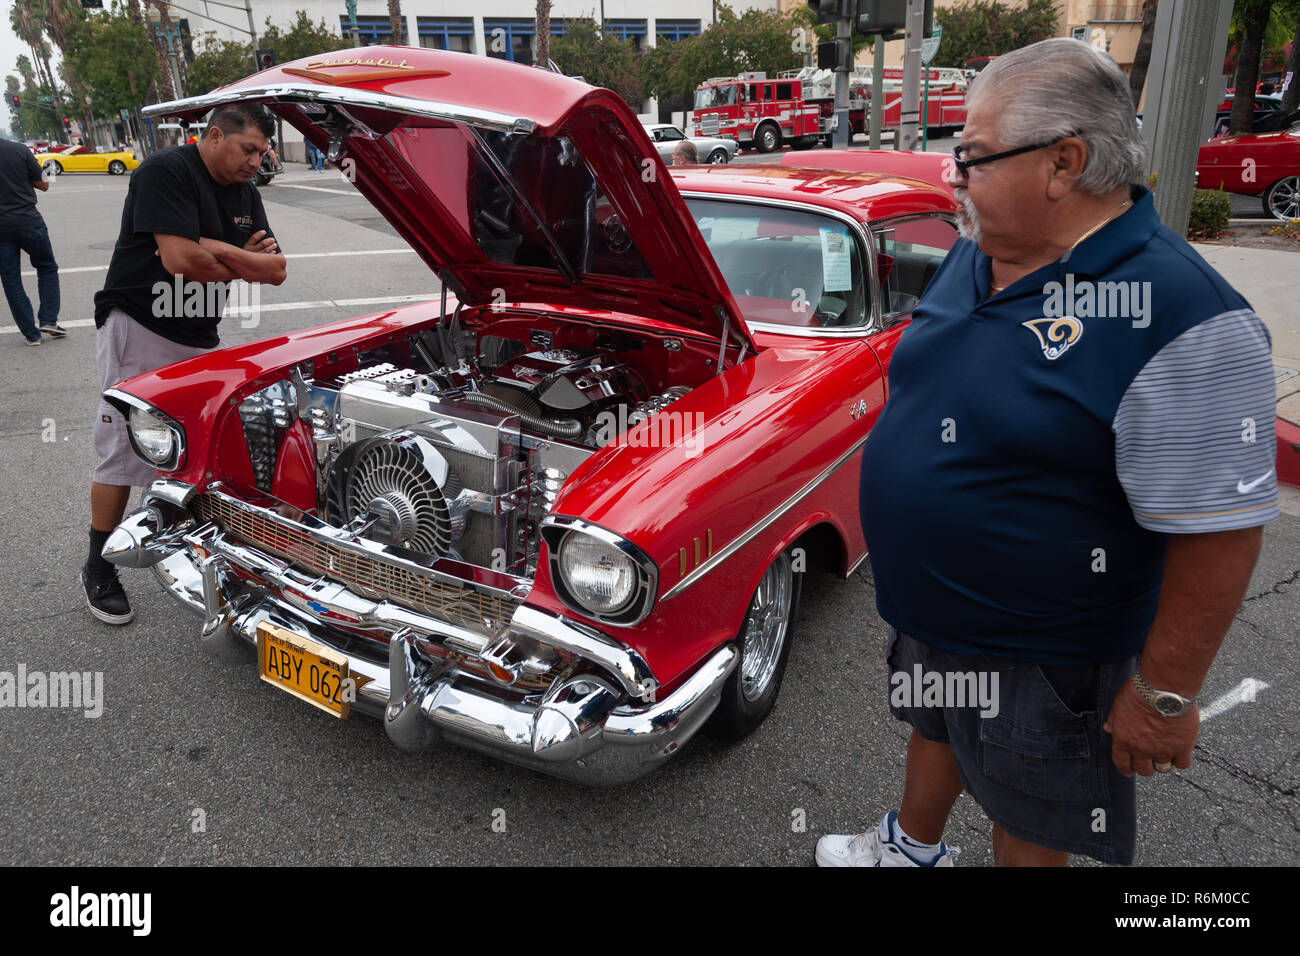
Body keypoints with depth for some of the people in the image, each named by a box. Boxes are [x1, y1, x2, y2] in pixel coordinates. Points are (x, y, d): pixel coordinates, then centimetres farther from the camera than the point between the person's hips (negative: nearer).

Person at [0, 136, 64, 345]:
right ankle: (48, 320, 6)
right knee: (47, 268, 18)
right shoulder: (20, 149, -6)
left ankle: (31, 333, 9)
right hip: (29, 222, -1)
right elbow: (42, 185, 2)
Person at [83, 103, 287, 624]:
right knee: (123, 450, -2)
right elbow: (181, 258, -27)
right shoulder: (165, 172, -14)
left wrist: (212, 251, -14)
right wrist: (244, 261, -9)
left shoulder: (244, 191, 11)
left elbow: (274, 267, 4)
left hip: (200, 337, 7)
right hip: (138, 328, -7)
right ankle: (98, 569, 11)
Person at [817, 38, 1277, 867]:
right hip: (926, 609, 8)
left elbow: (1220, 530, -25)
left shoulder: (1183, 322, -28)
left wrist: (1166, 696, -19)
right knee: (934, 728, 31)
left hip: (1042, 655, -7)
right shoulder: (976, 254, -2)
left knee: (1029, 817, 18)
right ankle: (913, 847, 58)